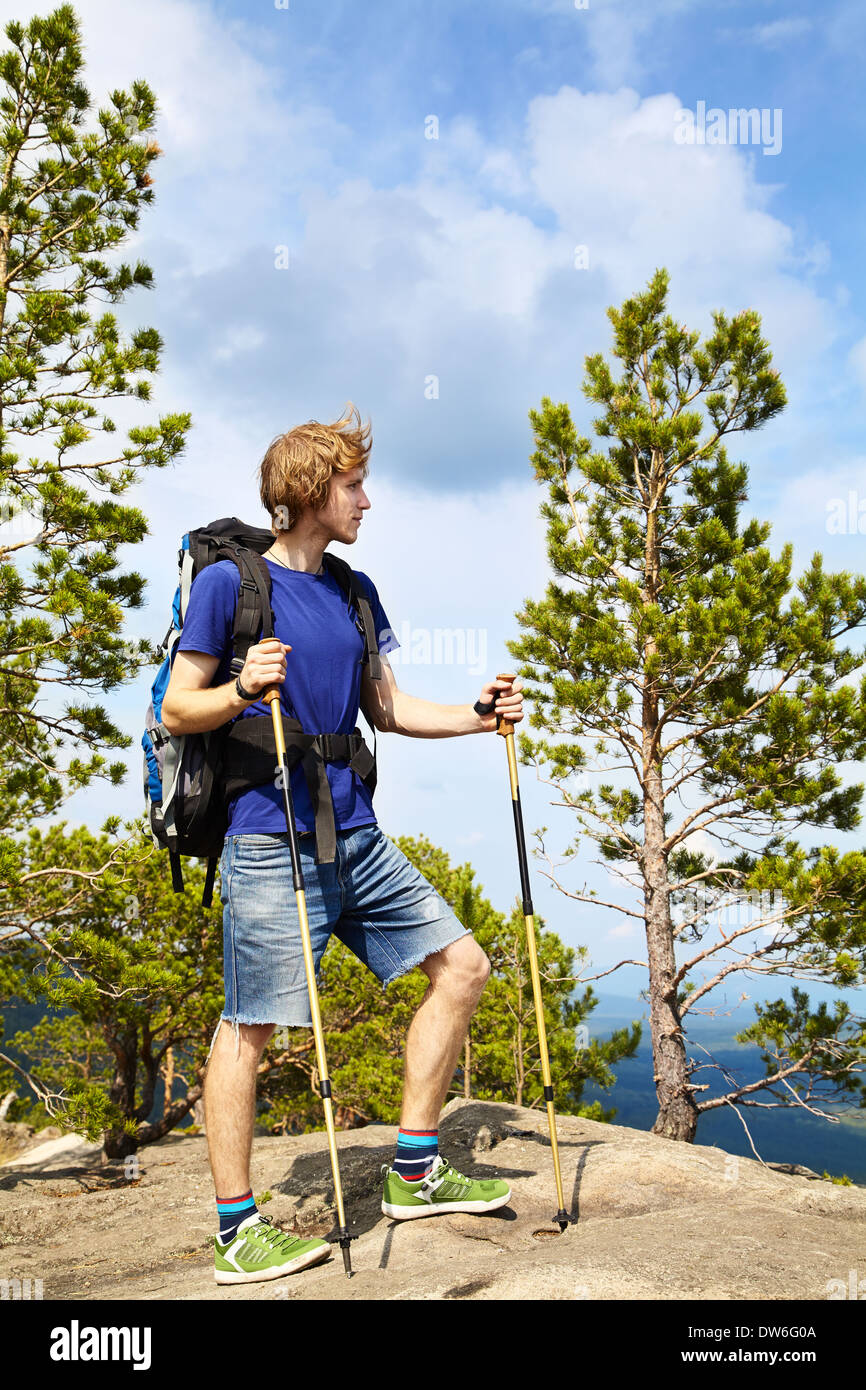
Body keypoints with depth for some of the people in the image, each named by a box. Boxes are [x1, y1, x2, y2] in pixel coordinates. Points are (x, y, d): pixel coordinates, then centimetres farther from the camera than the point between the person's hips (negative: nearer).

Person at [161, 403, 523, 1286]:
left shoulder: (353, 593, 16)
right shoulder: (229, 581, -4)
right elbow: (176, 712, -3)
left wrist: (476, 715, 5)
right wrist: (241, 690, -23)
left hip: (355, 835, 8)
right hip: (269, 840, -7)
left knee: (461, 965, 7)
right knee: (249, 1025, -1)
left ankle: (413, 1172, 20)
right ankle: (237, 1229, 16)